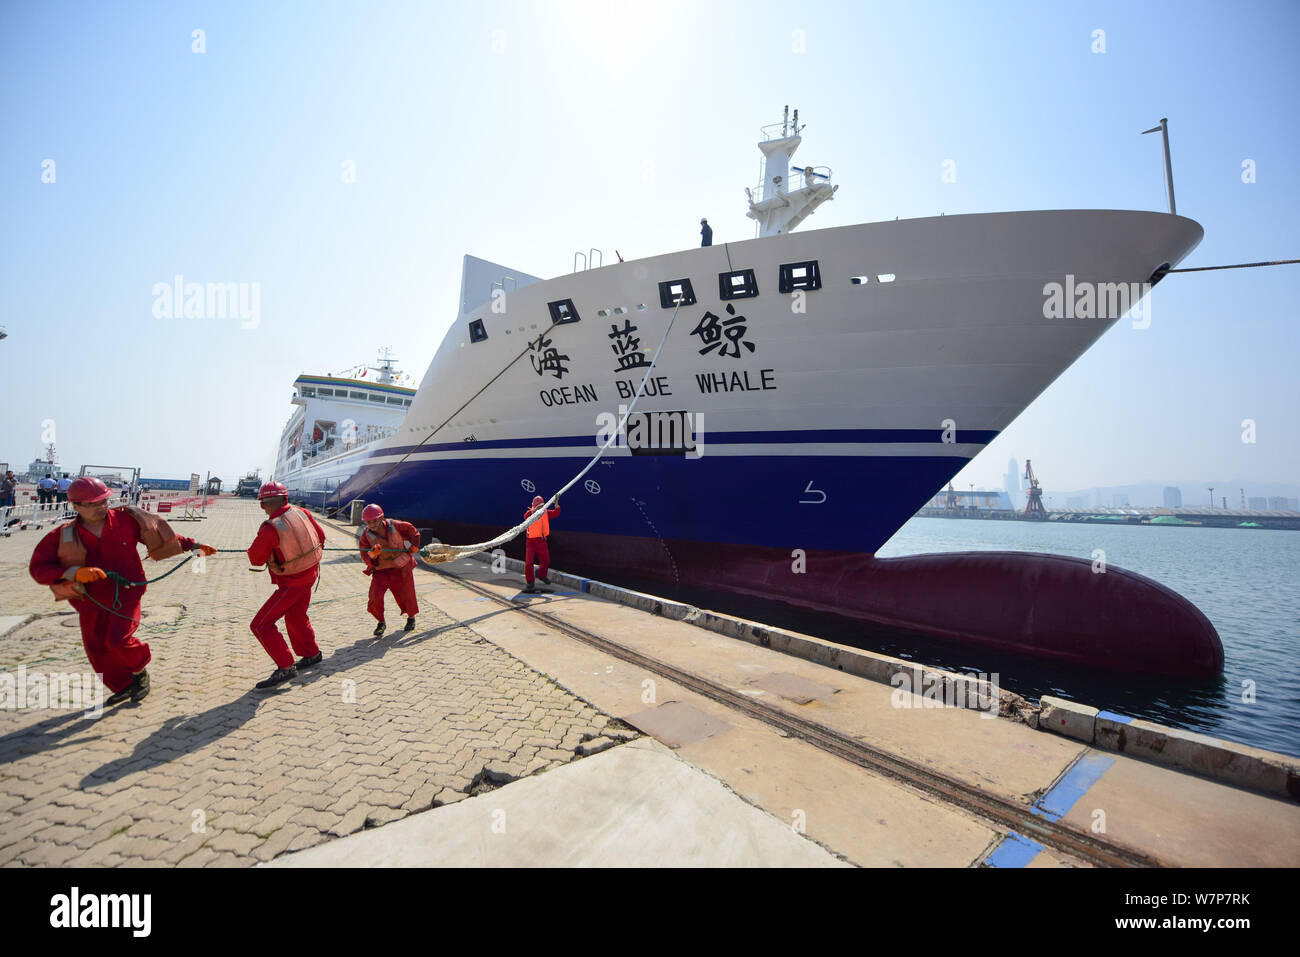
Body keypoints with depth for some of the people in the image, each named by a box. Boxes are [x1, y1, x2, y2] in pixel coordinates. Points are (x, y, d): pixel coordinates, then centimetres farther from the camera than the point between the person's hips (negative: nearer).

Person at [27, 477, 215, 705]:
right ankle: (124, 687, 35)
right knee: (98, 651, 13)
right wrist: (75, 572, -27)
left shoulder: (125, 520, -8)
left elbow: (164, 535, 3)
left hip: (126, 593, -3)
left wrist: (194, 546, 0)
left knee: (118, 639, -20)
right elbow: (38, 568, -11)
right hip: (92, 601, 3)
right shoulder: (63, 537, -7)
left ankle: (140, 671, 12)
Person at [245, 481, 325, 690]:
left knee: (261, 625, -2)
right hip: (309, 574, 8)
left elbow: (255, 559, -11)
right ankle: (311, 653, 41)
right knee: (295, 616, 27)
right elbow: (320, 536, 7)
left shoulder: (270, 530, -26)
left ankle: (286, 668, -5)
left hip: (291, 583, -8)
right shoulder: (301, 512, -7)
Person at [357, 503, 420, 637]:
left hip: (402, 568, 0)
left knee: (406, 595, 9)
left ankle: (411, 617, 39)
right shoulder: (366, 535, -12)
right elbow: (365, 558, -13)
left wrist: (414, 546, -1)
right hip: (381, 570, 0)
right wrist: (372, 554, -34)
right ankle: (381, 623, 9)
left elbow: (412, 531, 6)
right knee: (375, 597, -16)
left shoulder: (395, 526, -13)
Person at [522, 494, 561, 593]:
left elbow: (556, 513, -10)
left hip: (542, 541, 4)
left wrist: (556, 503, -24)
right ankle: (530, 583, 6)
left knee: (545, 561, 12)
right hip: (531, 540, -3)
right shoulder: (530, 511, -8)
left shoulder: (545, 512, 3)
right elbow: (526, 516, -31)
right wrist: (536, 509, -47)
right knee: (529, 562, -8)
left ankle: (541, 575, 40)